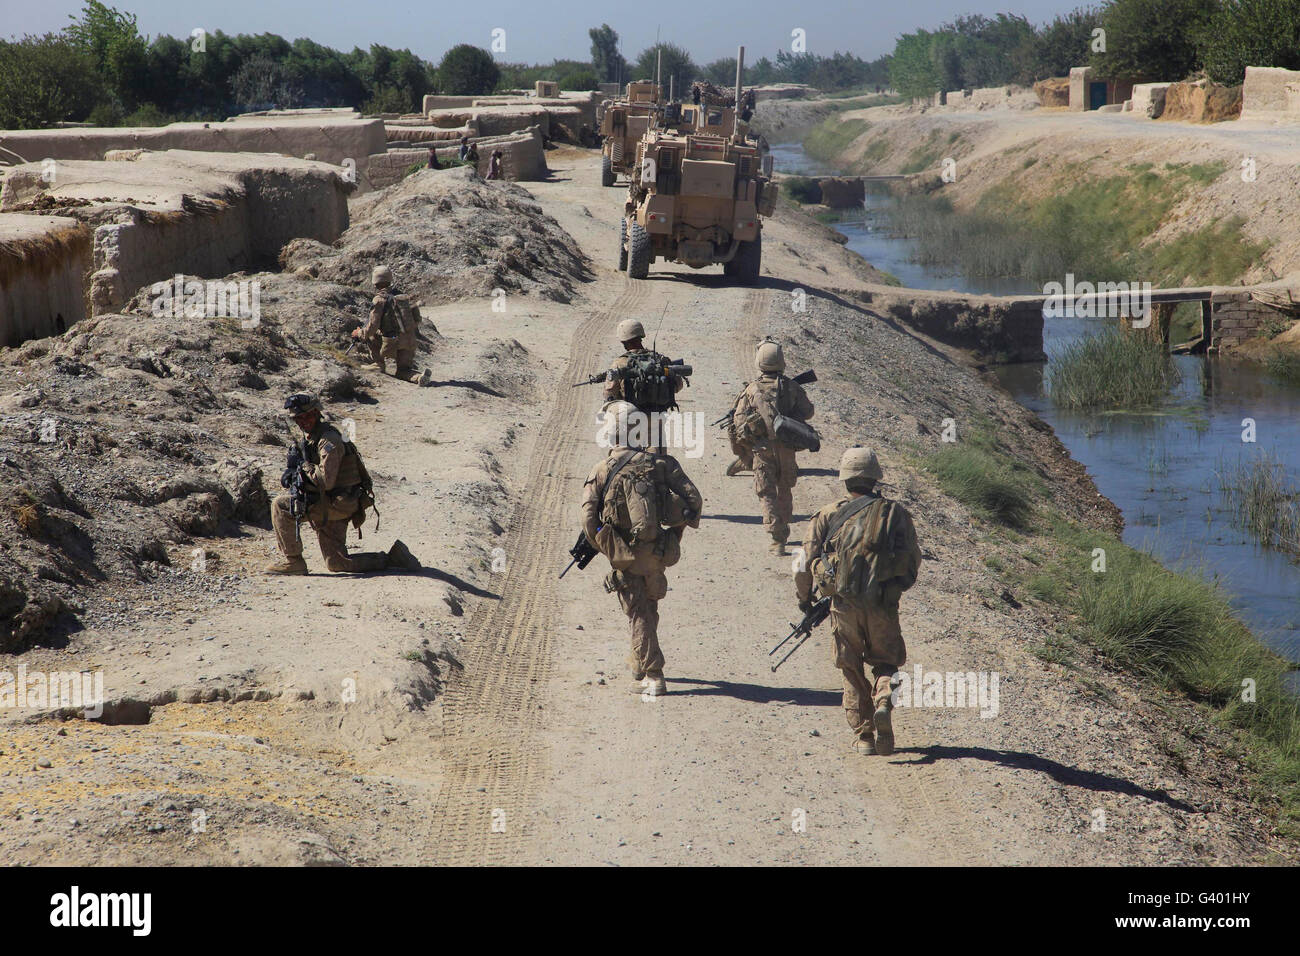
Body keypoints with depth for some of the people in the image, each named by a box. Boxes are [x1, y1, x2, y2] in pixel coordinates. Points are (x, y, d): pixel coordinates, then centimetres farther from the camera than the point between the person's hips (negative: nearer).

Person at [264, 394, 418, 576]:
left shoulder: (329, 440, -18)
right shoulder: (308, 438, 12)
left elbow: (326, 481, -25)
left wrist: (303, 464, -14)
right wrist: (291, 472, 1)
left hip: (340, 503, -10)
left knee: (281, 505, -15)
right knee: (337, 563, 11)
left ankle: (293, 561, -9)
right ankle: (392, 558, 17)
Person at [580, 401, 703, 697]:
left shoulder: (602, 472, -9)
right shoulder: (662, 464, -2)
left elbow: (589, 521, -12)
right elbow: (693, 500, -6)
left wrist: (606, 550, 4)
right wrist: (675, 534, 7)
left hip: (626, 558, -3)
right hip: (659, 553, 3)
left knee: (638, 614, 7)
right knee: (649, 608, 24)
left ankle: (652, 676, 4)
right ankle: (640, 663, 37)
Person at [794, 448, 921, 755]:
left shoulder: (828, 516, 4)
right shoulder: (894, 513, 4)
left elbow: (806, 562, 2)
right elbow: (912, 559, 3)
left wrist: (804, 598, 17)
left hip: (844, 605, 0)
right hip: (882, 606, 0)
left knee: (852, 669, 14)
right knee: (885, 662, 16)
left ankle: (863, 736, 9)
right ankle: (884, 701, -15)